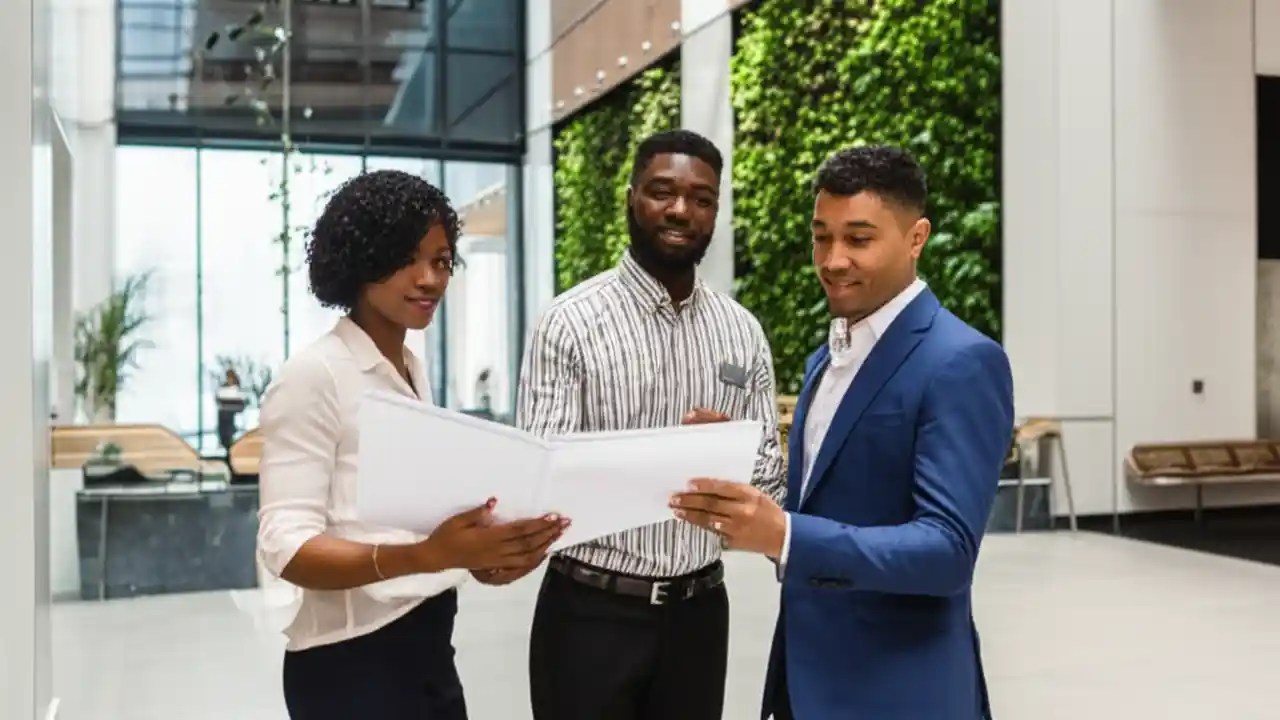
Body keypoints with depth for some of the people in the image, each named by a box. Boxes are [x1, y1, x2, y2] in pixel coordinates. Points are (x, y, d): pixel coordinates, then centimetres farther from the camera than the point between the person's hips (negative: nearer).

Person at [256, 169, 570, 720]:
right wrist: (425, 556, -36)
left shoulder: (414, 370, 9)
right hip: (352, 660, -8)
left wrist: (482, 555, -5)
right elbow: (287, 547, -22)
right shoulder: (313, 375, -16)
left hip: (431, 647, 8)